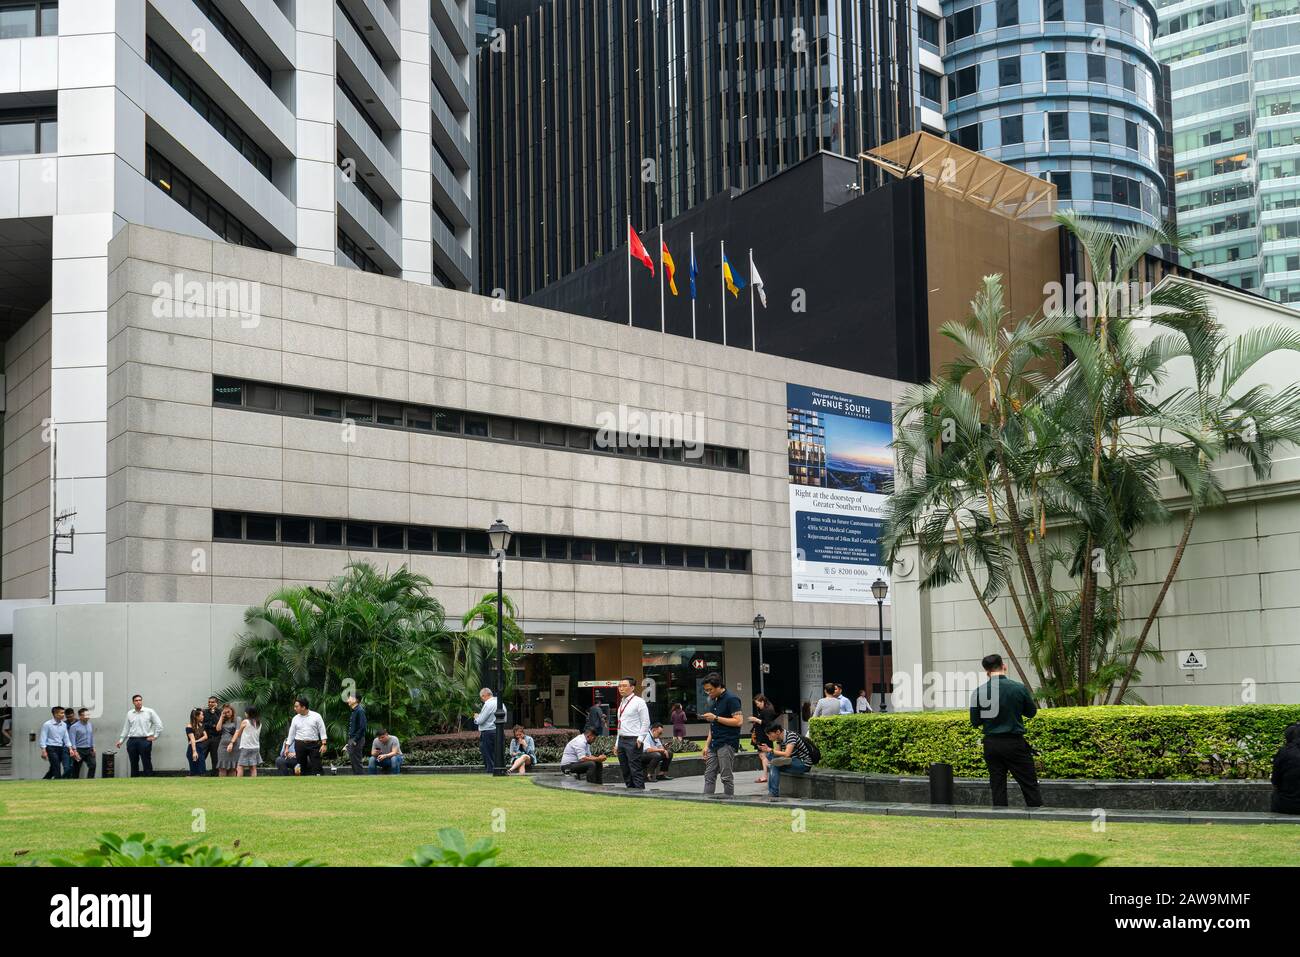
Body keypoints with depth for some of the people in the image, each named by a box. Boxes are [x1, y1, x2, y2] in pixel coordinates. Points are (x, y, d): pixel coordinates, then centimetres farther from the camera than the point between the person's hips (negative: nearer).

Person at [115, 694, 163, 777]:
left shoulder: (149, 712, 0)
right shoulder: (129, 713, 11)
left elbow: (158, 724, 1)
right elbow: (126, 728, 17)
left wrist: (155, 736, -3)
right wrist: (121, 740, 14)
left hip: (144, 740, -4)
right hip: (132, 741, 4)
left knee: (147, 763, -4)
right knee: (133, 764, 7)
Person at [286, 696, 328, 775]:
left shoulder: (316, 716, 0)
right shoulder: (295, 718, 8)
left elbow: (322, 731, 0)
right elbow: (291, 734, 13)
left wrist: (323, 744, -9)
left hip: (314, 744, -3)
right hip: (300, 745, 3)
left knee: (316, 766, -8)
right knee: (302, 767, 4)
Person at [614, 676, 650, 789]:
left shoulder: (639, 702, -5)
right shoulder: (622, 703, 17)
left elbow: (646, 723, -8)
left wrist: (640, 739, -15)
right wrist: (617, 743, 17)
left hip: (633, 741, -8)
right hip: (621, 740, 8)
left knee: (636, 771, -10)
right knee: (625, 771, 10)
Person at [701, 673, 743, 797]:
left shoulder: (731, 699, -10)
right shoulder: (715, 701, 17)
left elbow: (738, 721, -19)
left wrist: (716, 718, -18)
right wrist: (707, 745, 17)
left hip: (727, 744, -9)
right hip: (714, 745, 9)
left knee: (727, 777, -4)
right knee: (709, 776, 6)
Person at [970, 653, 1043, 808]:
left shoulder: (979, 692, -7)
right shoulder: (1019, 688, -9)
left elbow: (975, 722, 1)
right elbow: (1032, 712, 7)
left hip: (991, 744, 2)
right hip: (1015, 743, -2)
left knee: (997, 787, 9)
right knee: (1030, 786, 4)